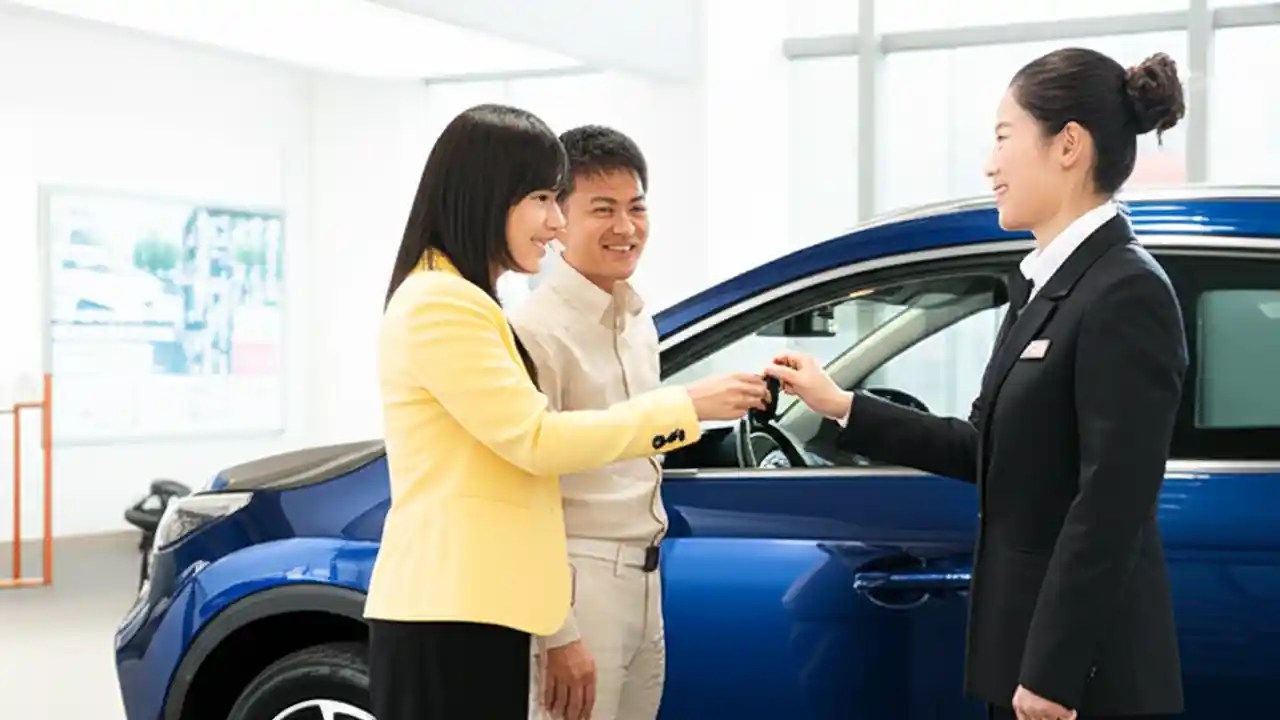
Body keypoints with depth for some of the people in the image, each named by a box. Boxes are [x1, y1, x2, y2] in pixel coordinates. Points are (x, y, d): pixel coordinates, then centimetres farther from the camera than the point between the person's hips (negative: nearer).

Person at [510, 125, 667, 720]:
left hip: (644, 583, 8)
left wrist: (648, 570, 19)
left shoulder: (641, 323, 12)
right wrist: (557, 632, -20)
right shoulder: (539, 330, -14)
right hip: (579, 584, -8)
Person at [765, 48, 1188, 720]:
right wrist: (839, 406, 15)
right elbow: (986, 452, 15)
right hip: (1028, 640, 9)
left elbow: (1112, 505, -21)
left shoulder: (1127, 293, -17)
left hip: (1085, 666, -9)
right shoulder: (1041, 283, 10)